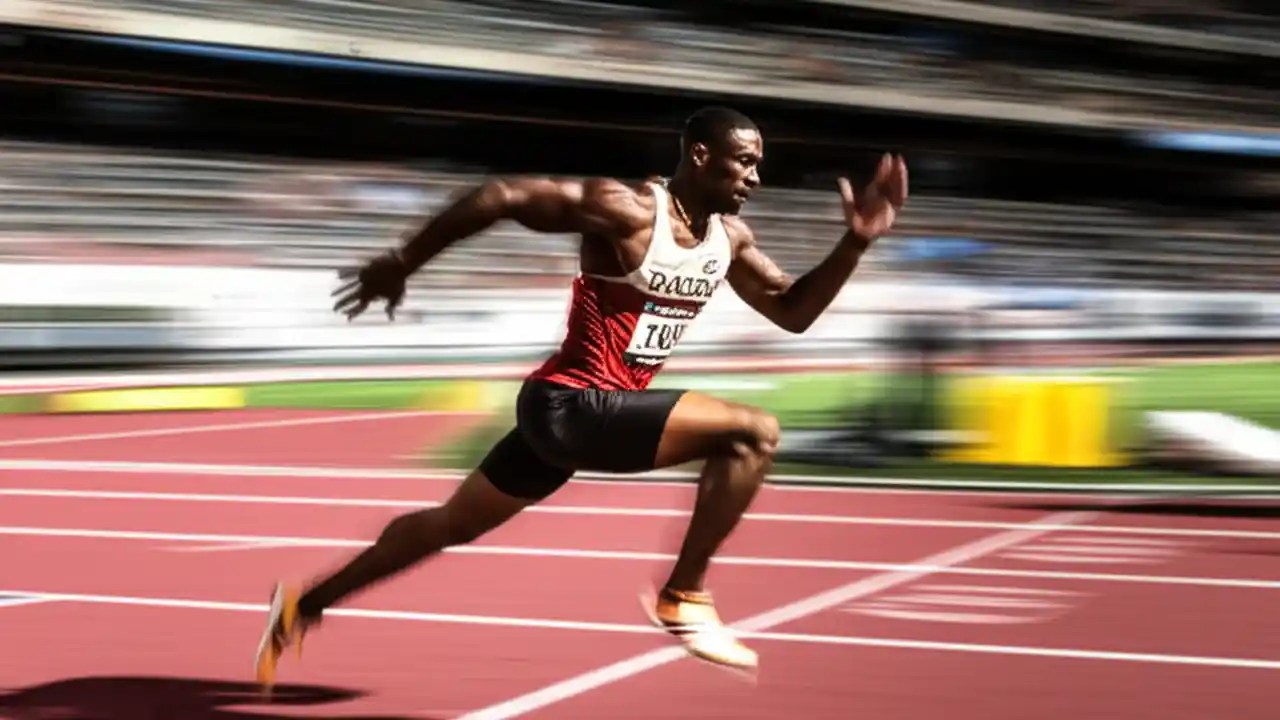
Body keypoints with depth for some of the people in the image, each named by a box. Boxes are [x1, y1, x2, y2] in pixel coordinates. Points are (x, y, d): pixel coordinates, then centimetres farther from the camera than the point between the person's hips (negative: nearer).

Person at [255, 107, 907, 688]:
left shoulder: (728, 238, 8)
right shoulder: (628, 212, -18)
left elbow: (793, 311, 15)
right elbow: (500, 196, -20)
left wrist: (855, 243, 2)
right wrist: (400, 264, -17)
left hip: (580, 410, 9)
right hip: (569, 404, -9)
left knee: (453, 525, 20)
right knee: (752, 433, -18)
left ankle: (305, 604, 32)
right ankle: (683, 598, -11)